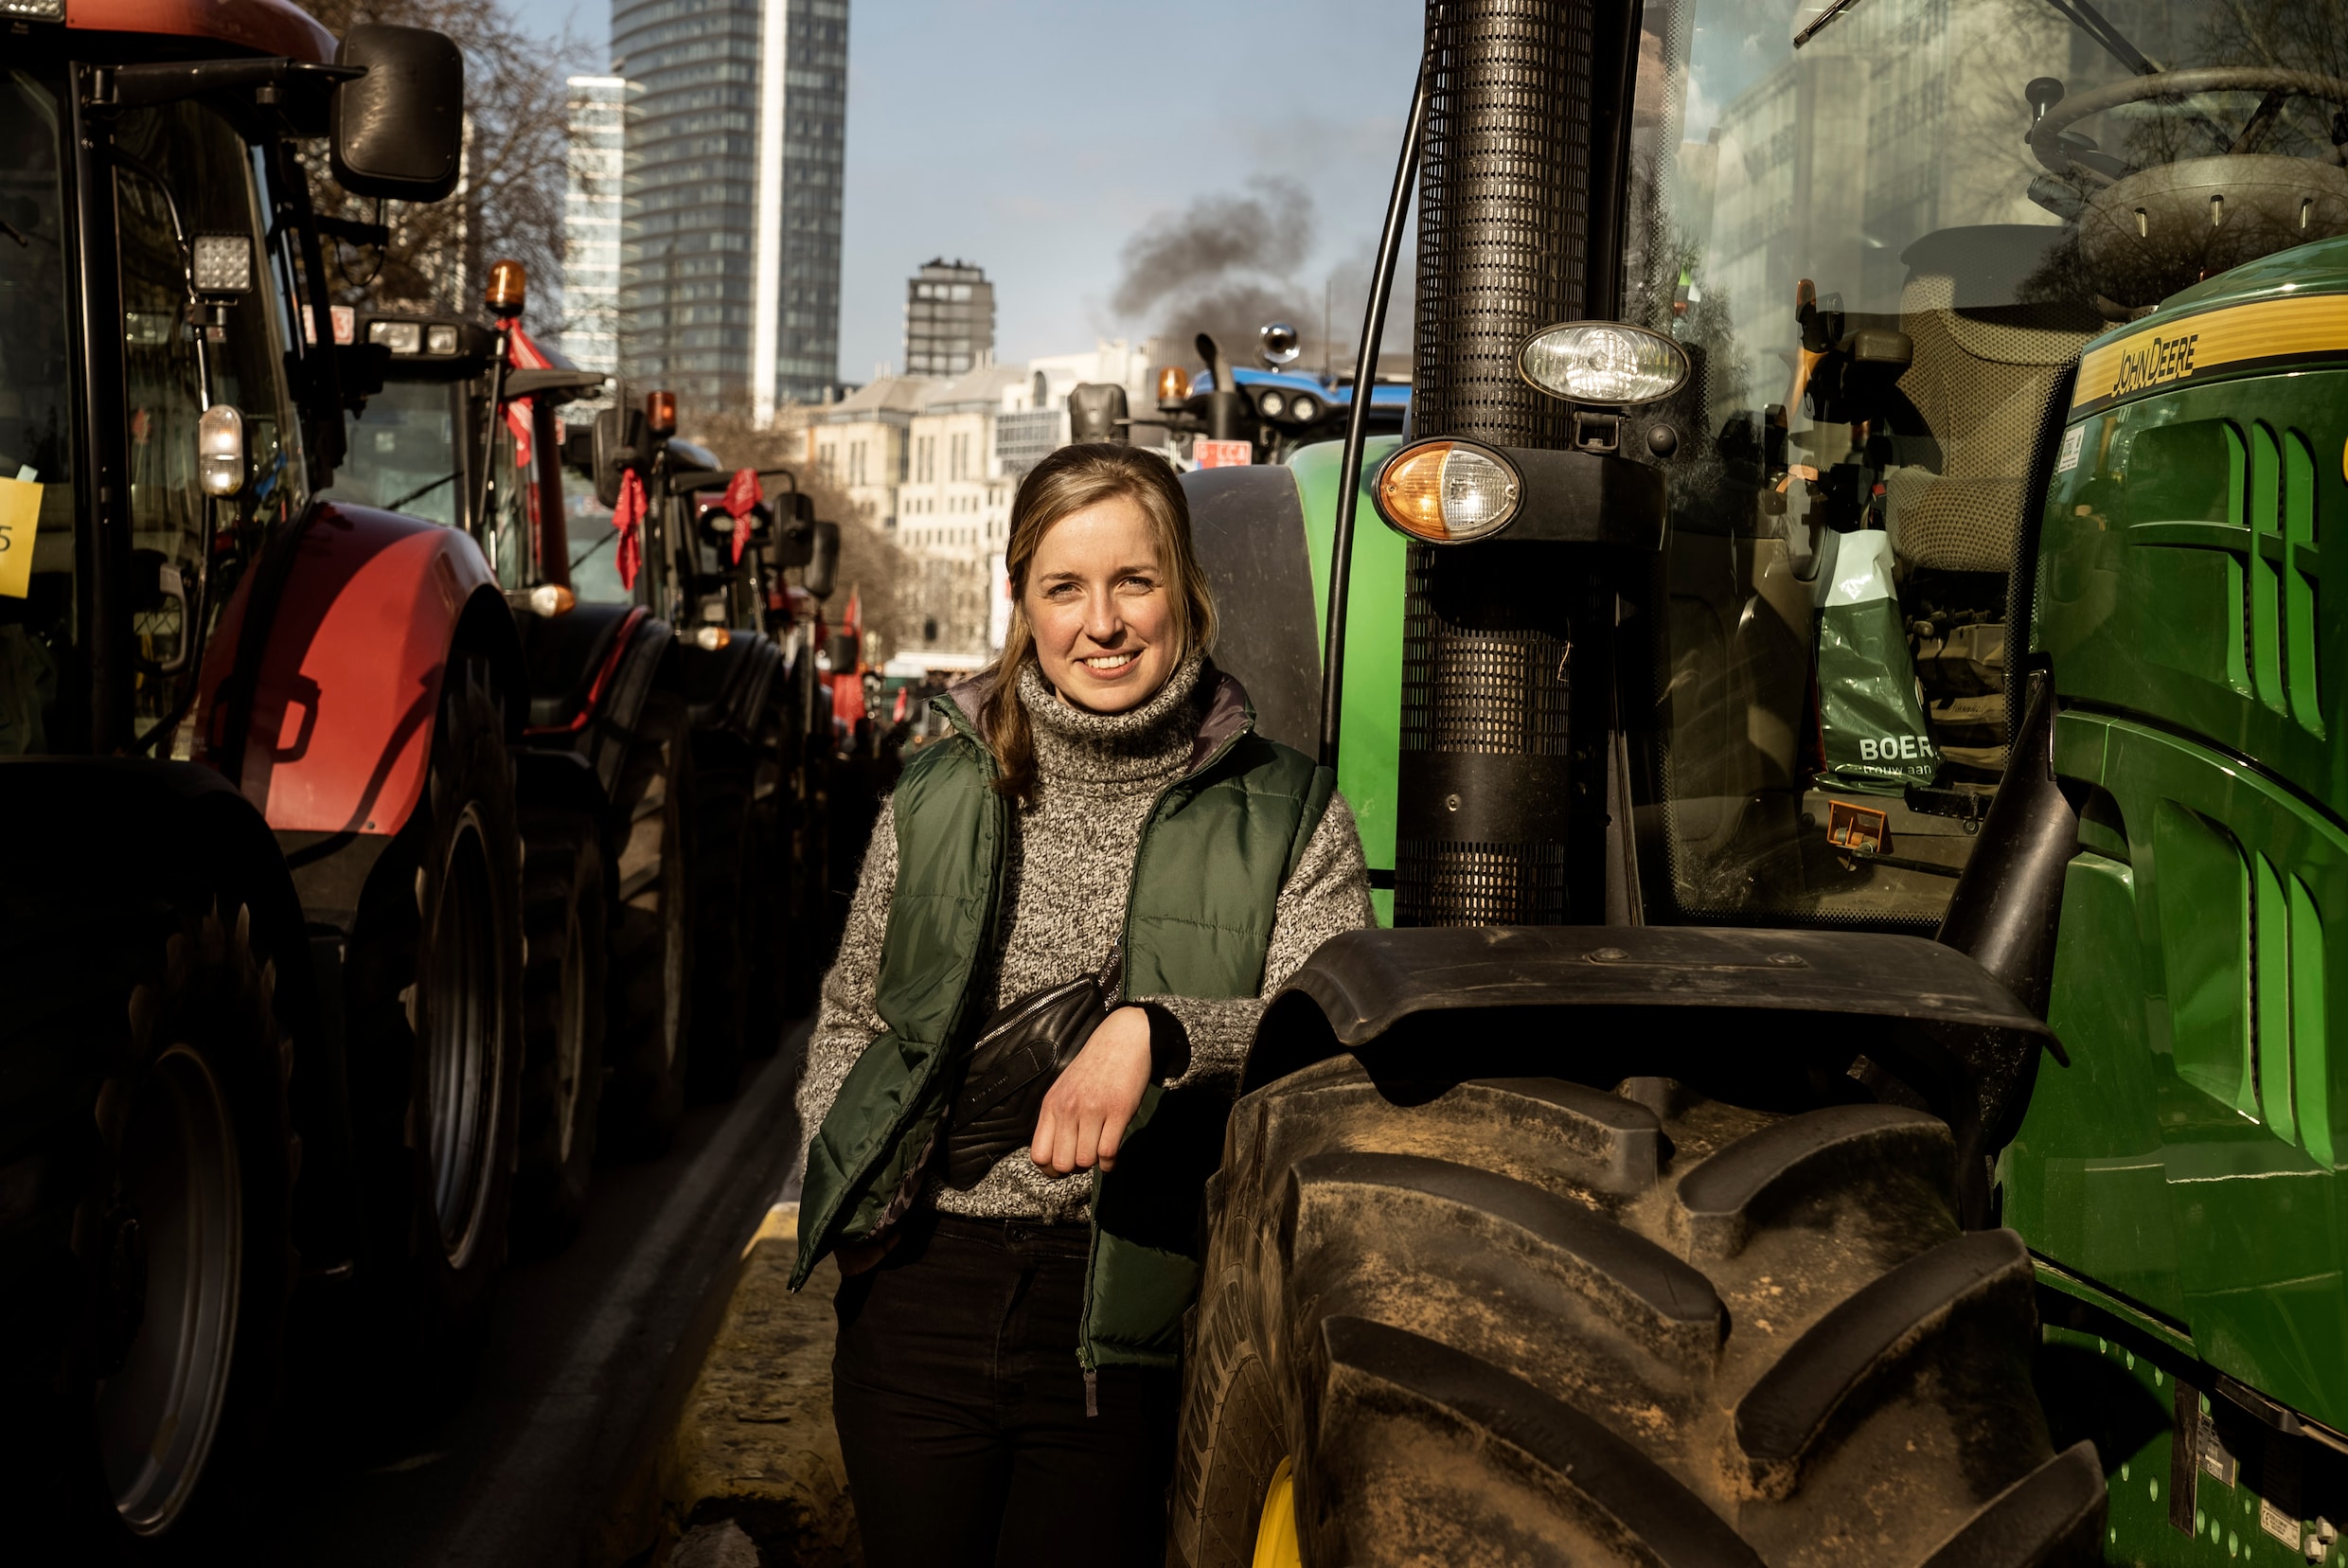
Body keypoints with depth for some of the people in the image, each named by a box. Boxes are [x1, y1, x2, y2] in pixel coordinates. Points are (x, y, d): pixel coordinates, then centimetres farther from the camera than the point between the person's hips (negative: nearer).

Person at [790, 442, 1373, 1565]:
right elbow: (852, 1019, 16)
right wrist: (856, 1202, 5)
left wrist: (1160, 1033, -31)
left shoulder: (1286, 817, -2)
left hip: (1130, 1325, -2)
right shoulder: (941, 797, 4)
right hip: (922, 1293, 2)